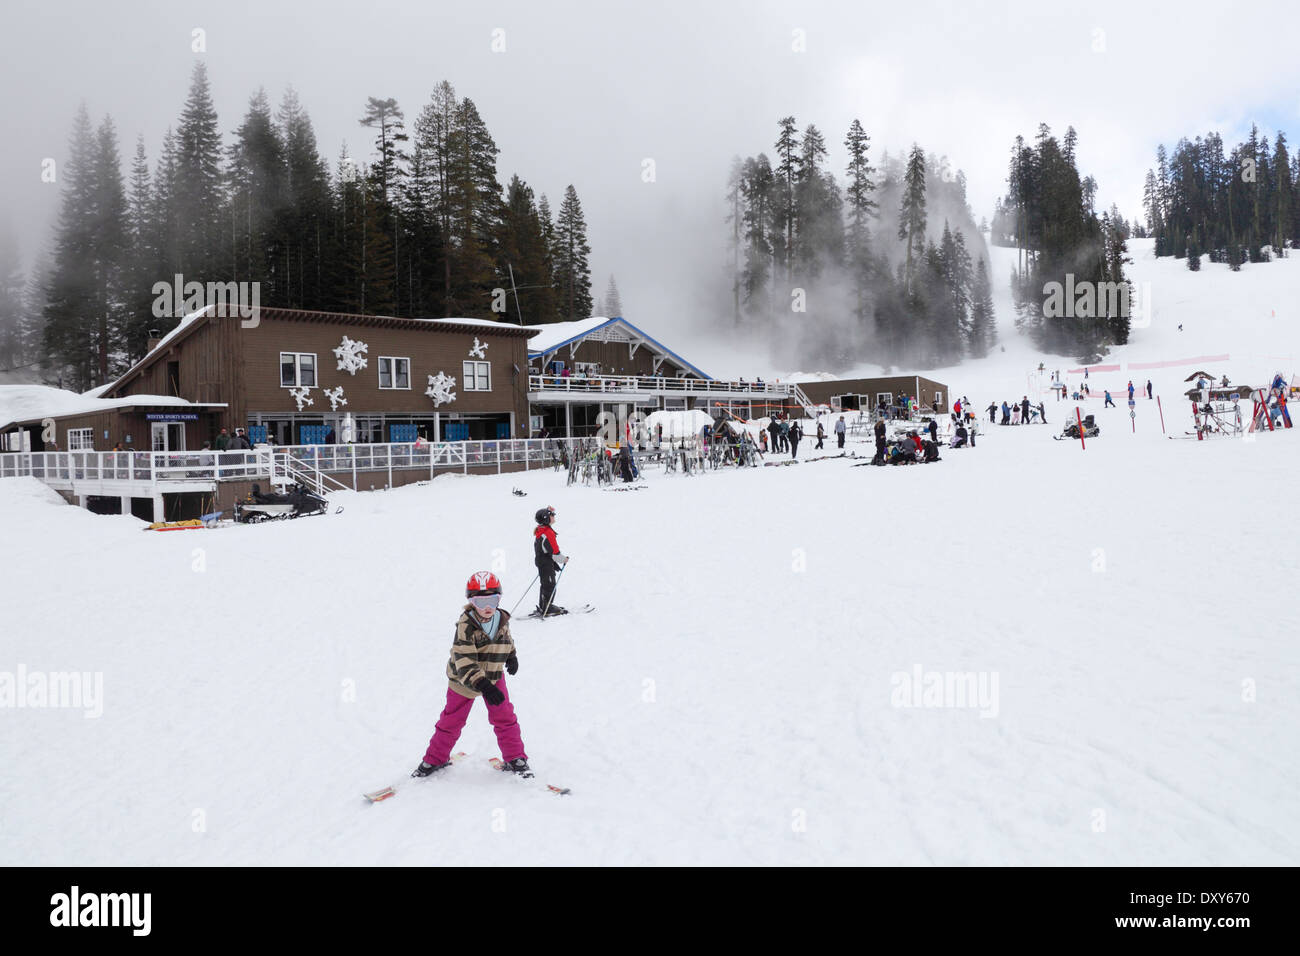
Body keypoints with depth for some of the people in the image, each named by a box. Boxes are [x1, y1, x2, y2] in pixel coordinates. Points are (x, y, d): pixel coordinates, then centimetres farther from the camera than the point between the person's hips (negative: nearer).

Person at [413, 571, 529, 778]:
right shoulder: (465, 626, -28)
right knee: (451, 720, 11)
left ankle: (515, 758, 15)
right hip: (464, 680, -3)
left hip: (494, 676, 3)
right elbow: (464, 662, -34)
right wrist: (483, 686, -43)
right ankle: (436, 758, 31)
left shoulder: (502, 619, -10)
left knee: (505, 717, 1)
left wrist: (512, 657, 24)